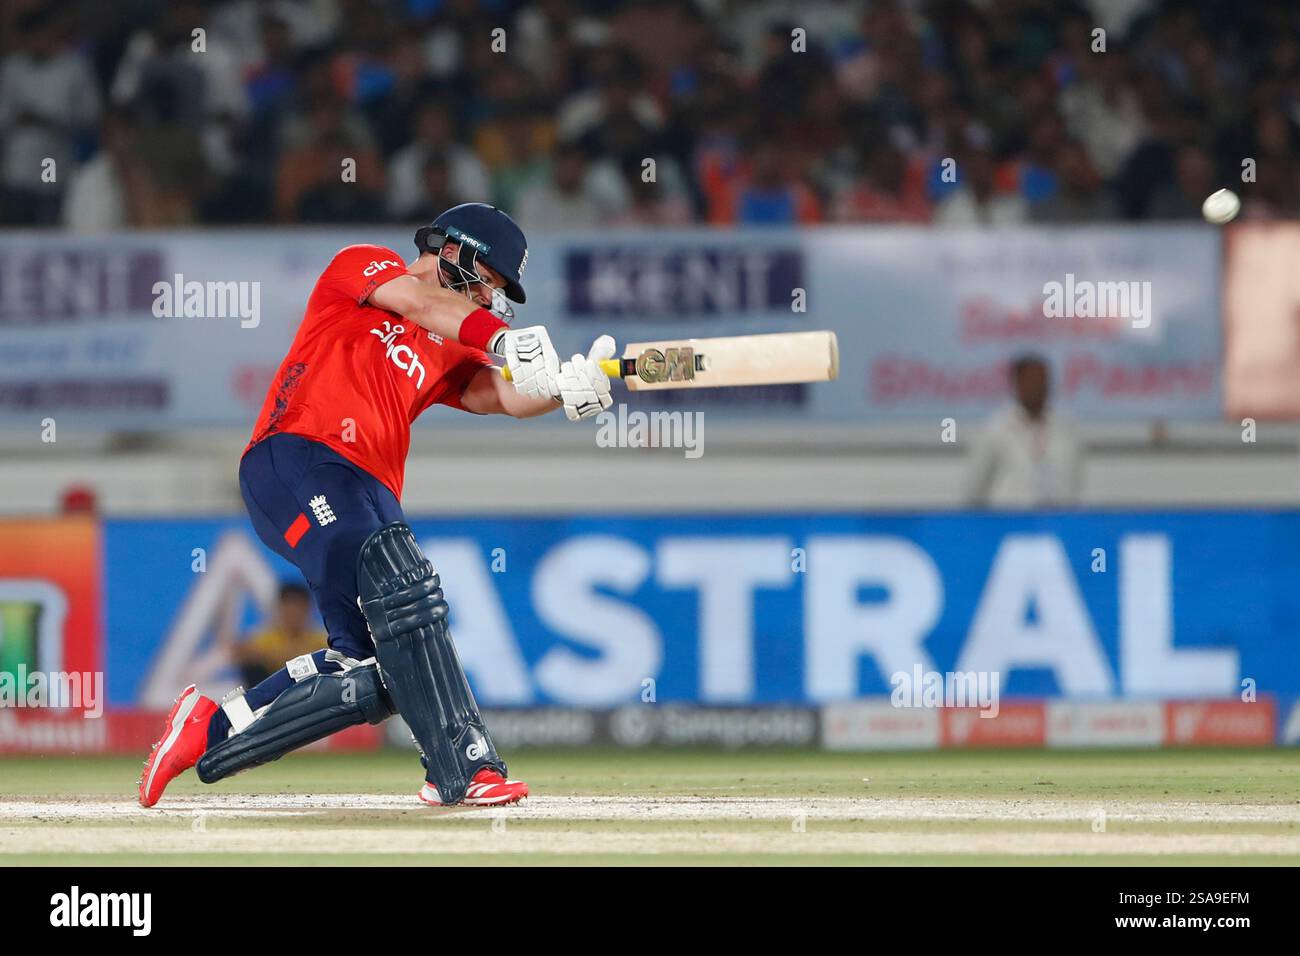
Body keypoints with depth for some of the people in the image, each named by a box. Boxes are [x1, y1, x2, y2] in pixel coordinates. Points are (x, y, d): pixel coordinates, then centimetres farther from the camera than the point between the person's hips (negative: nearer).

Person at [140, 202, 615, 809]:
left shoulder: (448, 352, 28)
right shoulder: (362, 265, 13)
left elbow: (501, 395, 8)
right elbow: (420, 304, -9)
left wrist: (572, 389, -13)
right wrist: (501, 338, -25)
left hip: (369, 496, 8)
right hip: (295, 461, -8)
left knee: (373, 672, -3)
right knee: (398, 585, -28)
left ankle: (212, 731, 13)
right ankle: (461, 768, -36)